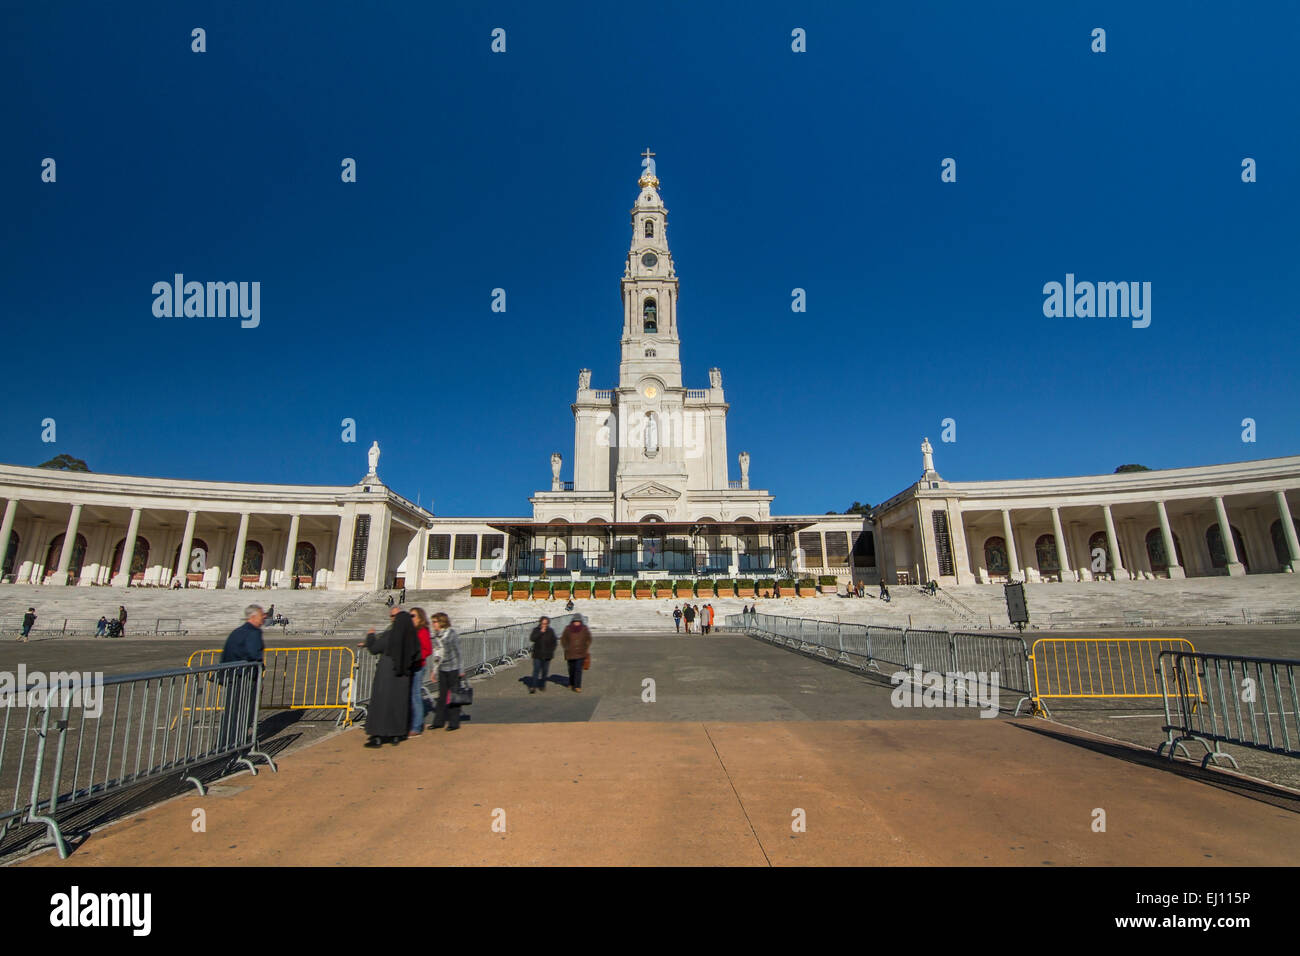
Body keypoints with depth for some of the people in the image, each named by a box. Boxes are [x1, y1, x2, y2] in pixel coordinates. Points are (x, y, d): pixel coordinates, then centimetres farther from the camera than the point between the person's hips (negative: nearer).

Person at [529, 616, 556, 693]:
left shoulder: (550, 631, 3)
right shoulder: (536, 630, -1)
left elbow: (554, 642, 11)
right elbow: (531, 638, -15)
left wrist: (551, 651, 1)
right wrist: (540, 632, -21)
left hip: (547, 655, 2)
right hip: (537, 655, -2)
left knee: (545, 671, 7)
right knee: (536, 670, -9)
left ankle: (542, 685, 22)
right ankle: (533, 687, -8)